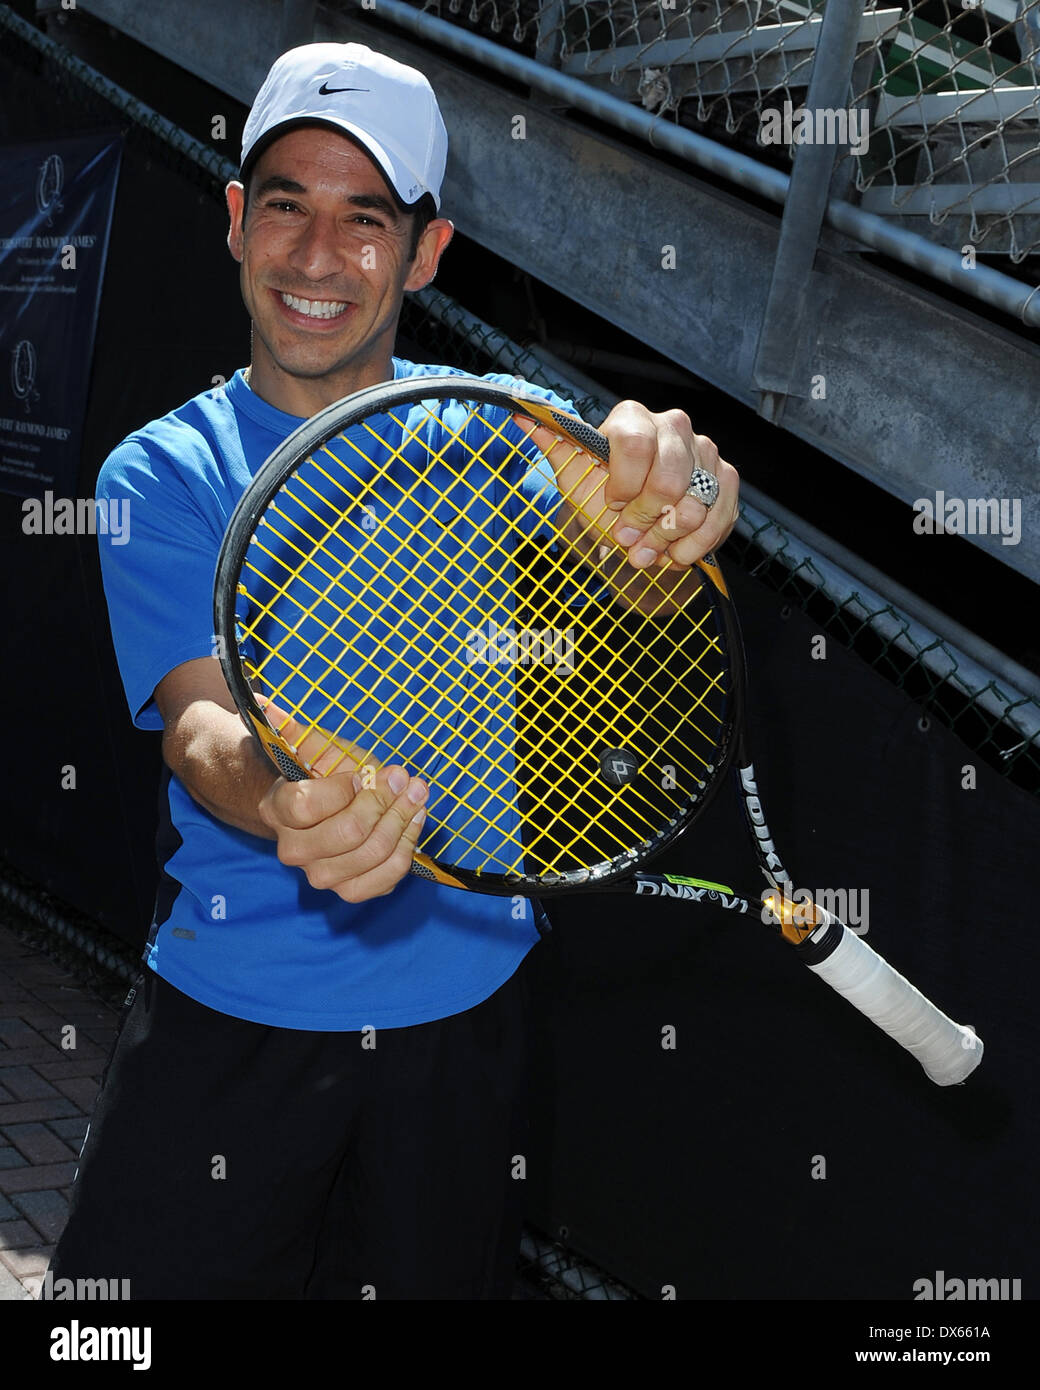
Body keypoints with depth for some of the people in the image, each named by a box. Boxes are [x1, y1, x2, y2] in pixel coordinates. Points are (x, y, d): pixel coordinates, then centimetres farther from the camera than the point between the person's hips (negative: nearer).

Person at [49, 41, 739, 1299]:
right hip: (227, 1014, -1)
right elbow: (200, 723, -19)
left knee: (429, 1279, 16)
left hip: (462, 1003, 1)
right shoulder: (162, 474, -5)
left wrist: (674, 484, -45)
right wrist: (277, 798, -43)